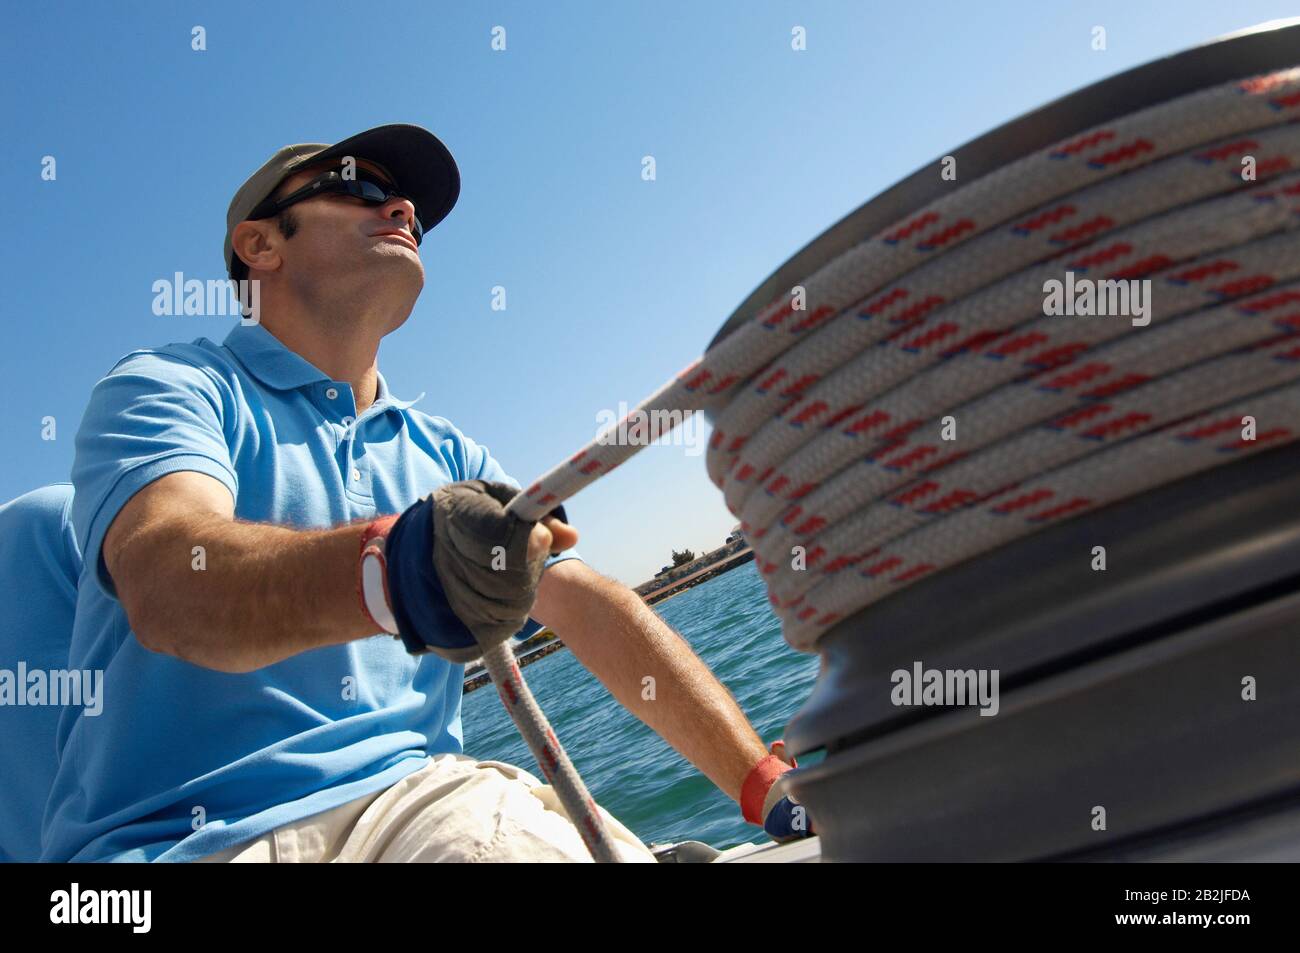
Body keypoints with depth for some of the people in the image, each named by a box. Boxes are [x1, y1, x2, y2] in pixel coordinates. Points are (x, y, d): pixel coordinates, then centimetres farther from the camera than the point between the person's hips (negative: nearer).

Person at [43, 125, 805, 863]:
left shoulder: (446, 454, 19)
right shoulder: (166, 388, 1)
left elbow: (595, 611, 10)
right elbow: (165, 580, -20)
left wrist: (769, 785, -2)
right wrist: (384, 571, -42)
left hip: (415, 799, 5)